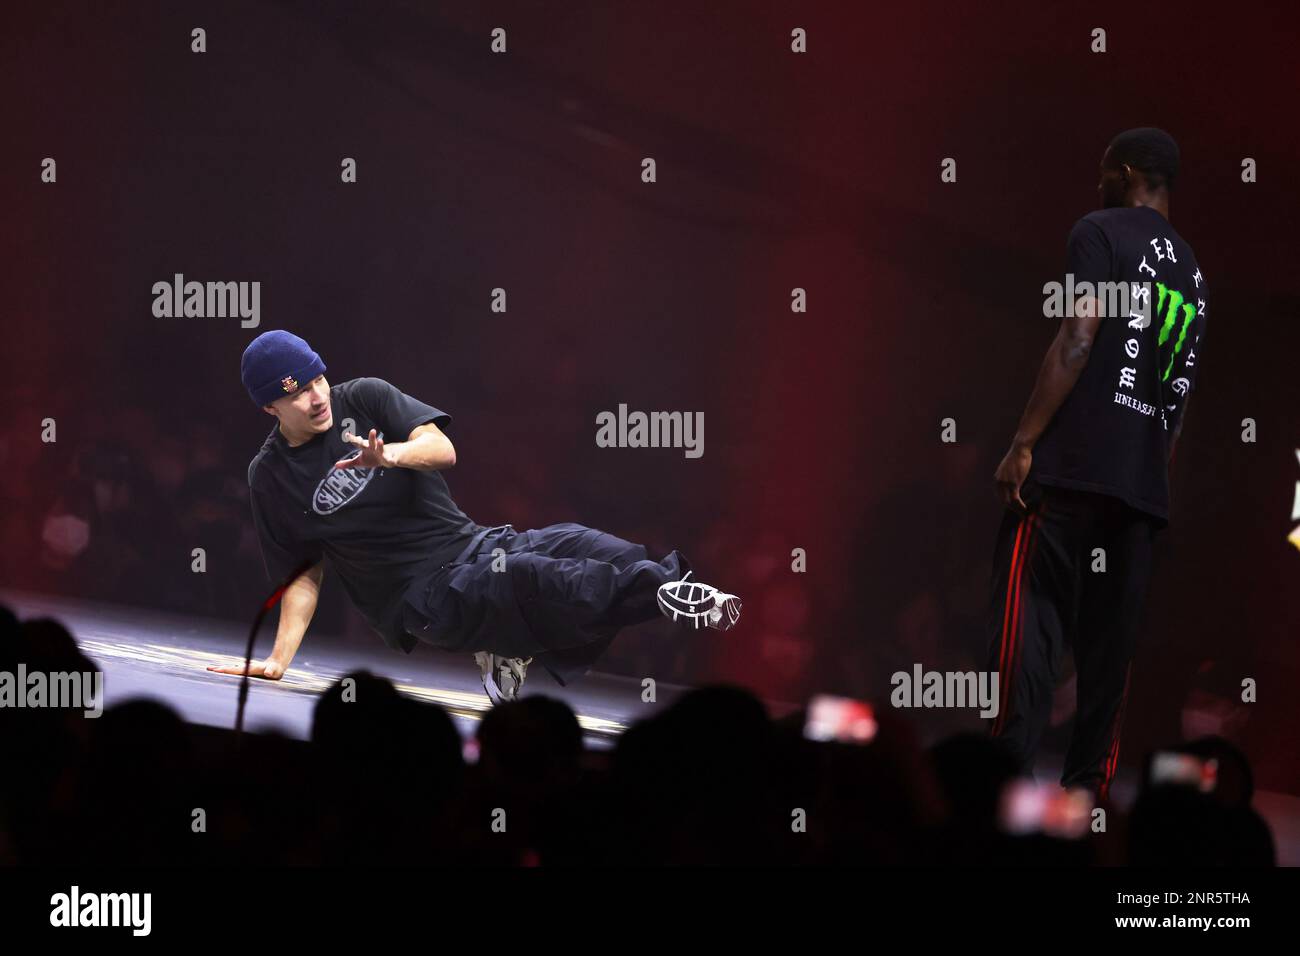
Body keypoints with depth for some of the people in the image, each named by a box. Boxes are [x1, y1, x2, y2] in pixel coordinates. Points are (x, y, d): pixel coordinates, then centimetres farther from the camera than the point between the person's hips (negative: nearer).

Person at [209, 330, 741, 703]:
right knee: (524, 576, -32)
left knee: (573, 545, -23)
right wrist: (278, 660, -2)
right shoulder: (272, 477, 4)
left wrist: (390, 455, -28)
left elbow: (441, 449, -7)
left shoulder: (363, 399, 7)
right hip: (420, 603, -5)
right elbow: (303, 574, 8)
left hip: (472, 544, 5)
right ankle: (664, 591, -47)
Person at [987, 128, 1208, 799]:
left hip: (1070, 466, -7)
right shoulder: (1194, 277, 23)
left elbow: (1078, 338, -11)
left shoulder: (1101, 233, 1)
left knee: (1026, 620, -10)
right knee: (1110, 641, 6)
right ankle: (1088, 788, 2)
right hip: (1141, 488, 7)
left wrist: (1024, 442, -13)